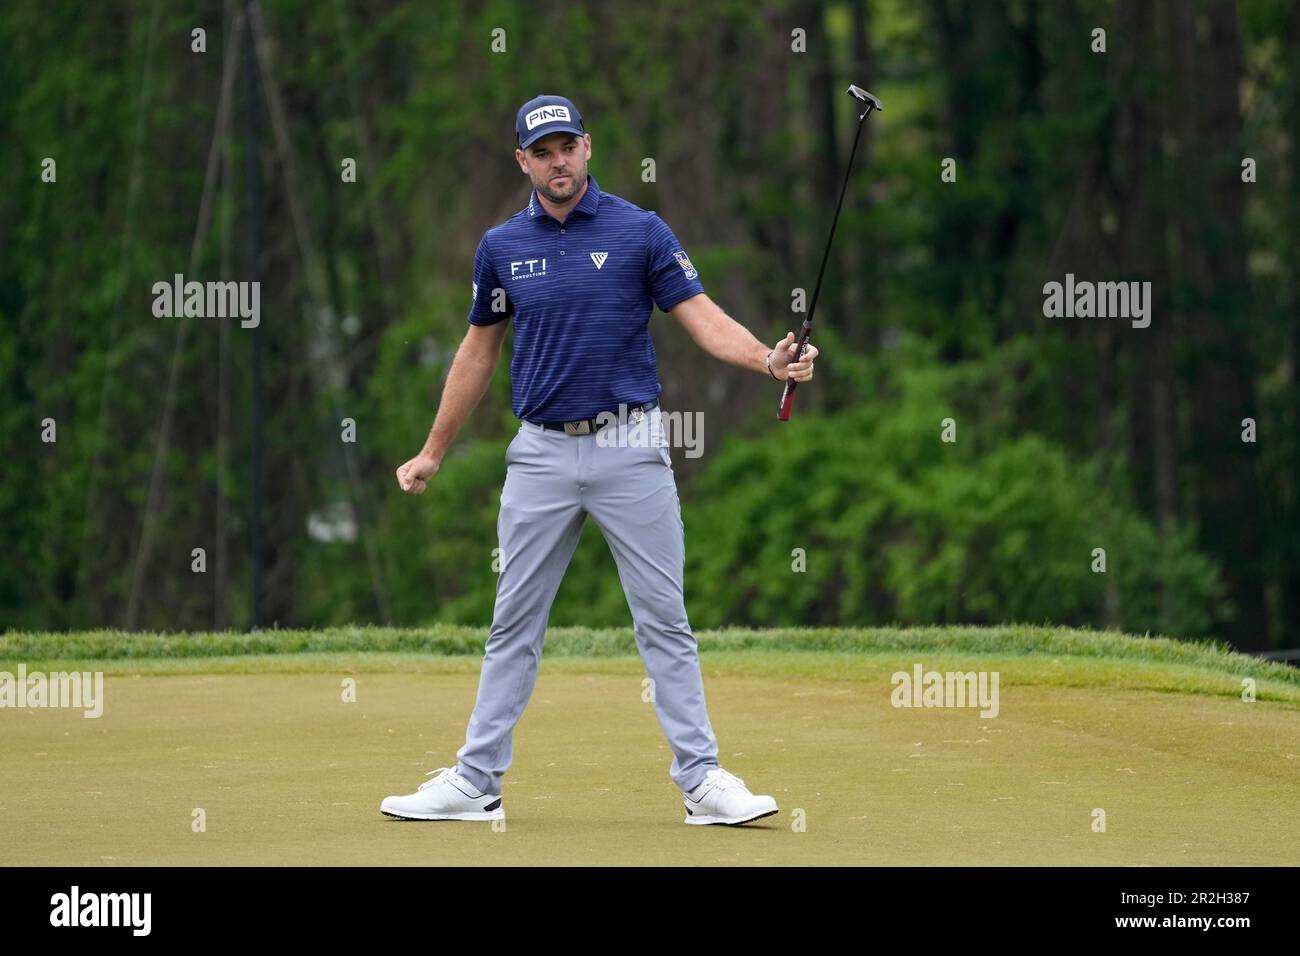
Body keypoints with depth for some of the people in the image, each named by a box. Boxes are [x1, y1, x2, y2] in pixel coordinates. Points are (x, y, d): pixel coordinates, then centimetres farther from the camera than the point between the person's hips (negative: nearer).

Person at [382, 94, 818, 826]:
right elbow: (478, 353, 16)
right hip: (542, 455, 2)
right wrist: (433, 454, 19)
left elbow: (704, 319, -8)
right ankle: (476, 782, 10)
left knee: (665, 620, -2)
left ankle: (702, 780, 1)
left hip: (629, 447, -2)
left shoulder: (640, 232, -2)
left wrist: (769, 359, -27)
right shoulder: (502, 247, 6)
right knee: (515, 625, 6)